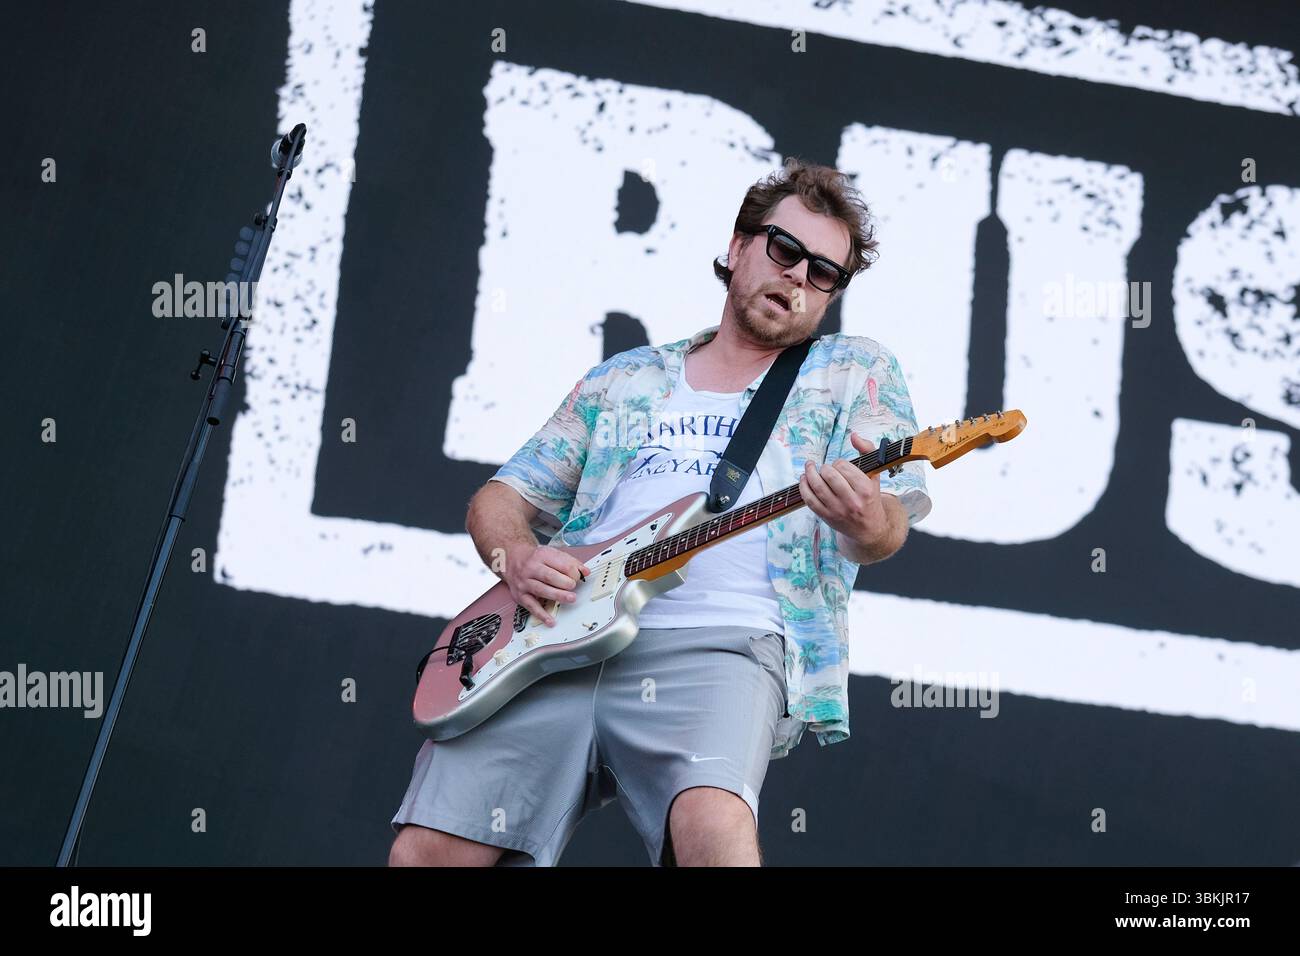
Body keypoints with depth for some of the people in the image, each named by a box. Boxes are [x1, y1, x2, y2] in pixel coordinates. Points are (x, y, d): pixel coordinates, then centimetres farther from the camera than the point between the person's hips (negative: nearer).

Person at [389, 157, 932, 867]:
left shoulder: (855, 371, 17)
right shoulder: (624, 381, 25)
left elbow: (890, 522, 2)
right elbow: (501, 497, 25)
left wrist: (868, 525, -24)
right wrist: (515, 557, 1)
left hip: (721, 644, -3)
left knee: (712, 827, -36)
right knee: (425, 852, -13)